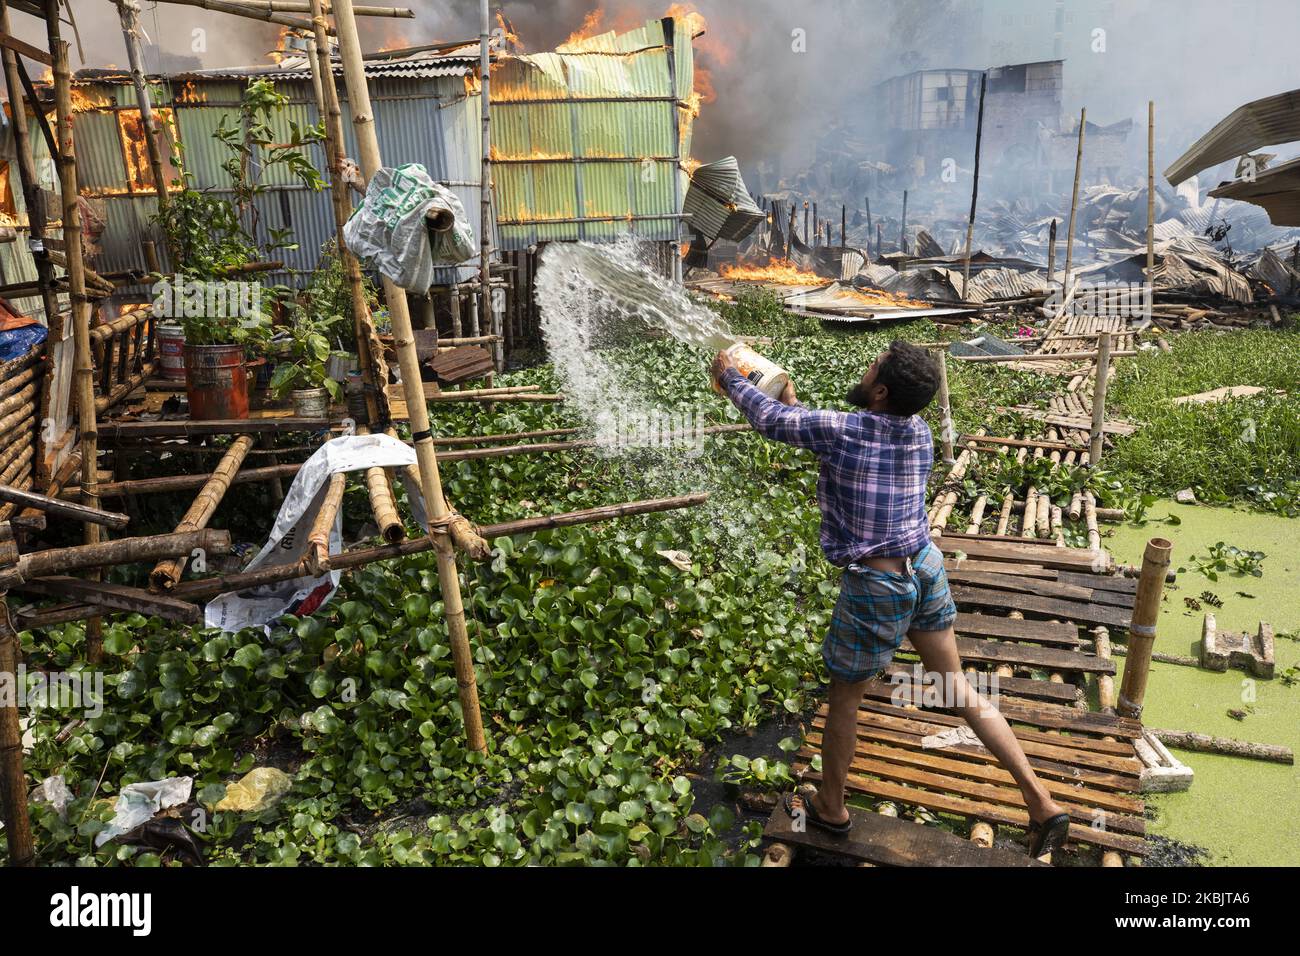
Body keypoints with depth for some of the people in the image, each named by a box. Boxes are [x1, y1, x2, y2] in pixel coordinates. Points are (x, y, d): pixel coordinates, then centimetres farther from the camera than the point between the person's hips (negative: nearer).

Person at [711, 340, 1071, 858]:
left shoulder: (840, 429, -18)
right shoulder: (919, 431, 1)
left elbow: (769, 419, -4)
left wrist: (731, 377, 14)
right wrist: (796, 404, 27)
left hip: (876, 587, -6)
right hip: (925, 568, 6)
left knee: (844, 699, 14)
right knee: (957, 687, 18)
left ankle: (830, 808, 35)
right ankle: (1040, 800, 18)